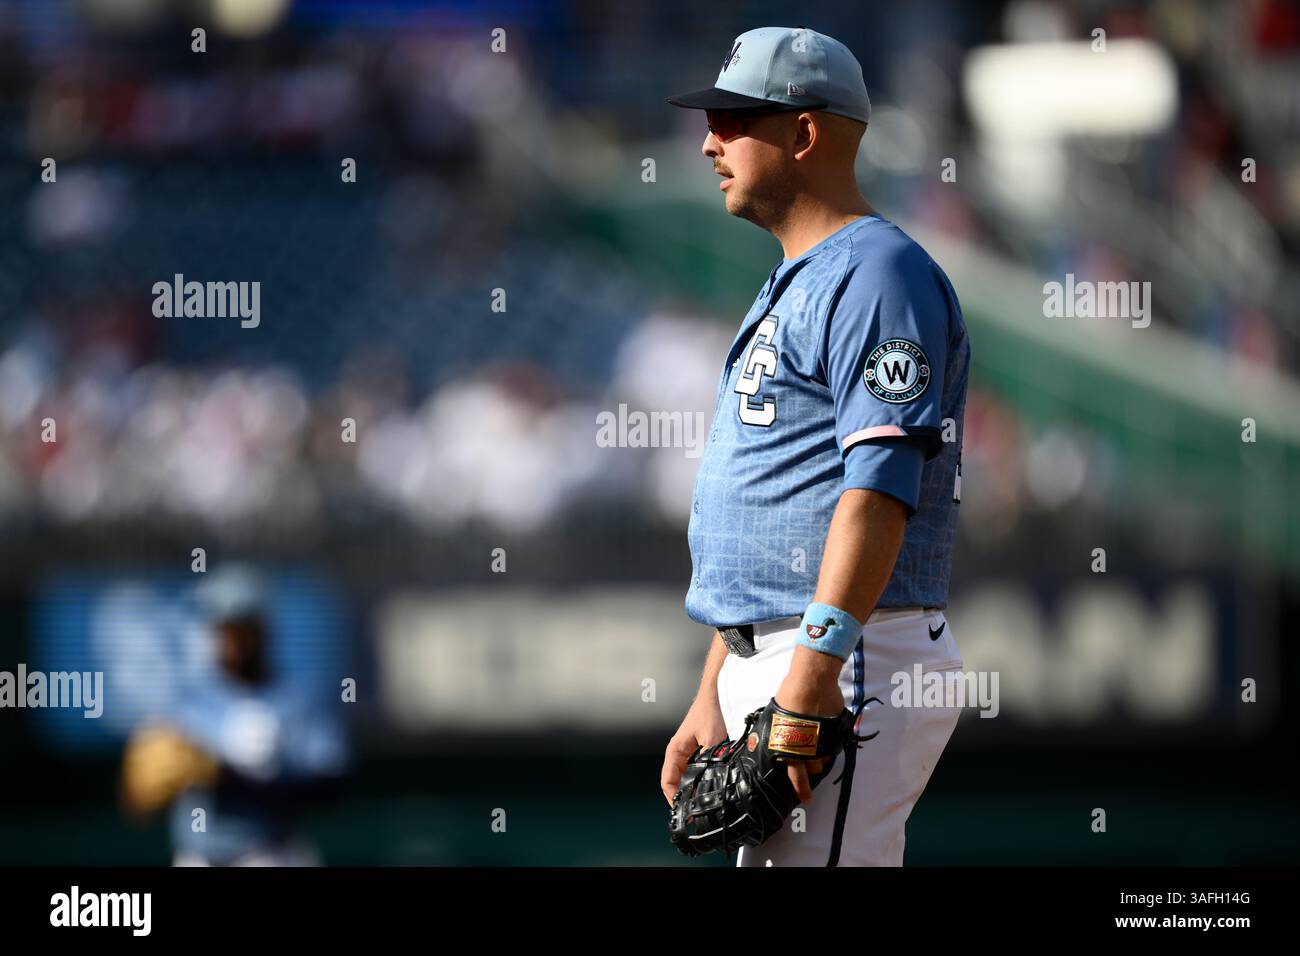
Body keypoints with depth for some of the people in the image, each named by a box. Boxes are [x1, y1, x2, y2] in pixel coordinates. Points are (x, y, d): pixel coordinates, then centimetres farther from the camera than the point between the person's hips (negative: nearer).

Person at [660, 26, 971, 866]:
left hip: (852, 668, -11)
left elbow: (881, 486, -21)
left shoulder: (878, 273, -8)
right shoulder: (790, 290, 24)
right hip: (771, 669, 11)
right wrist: (712, 699, 22)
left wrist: (816, 664, -29)